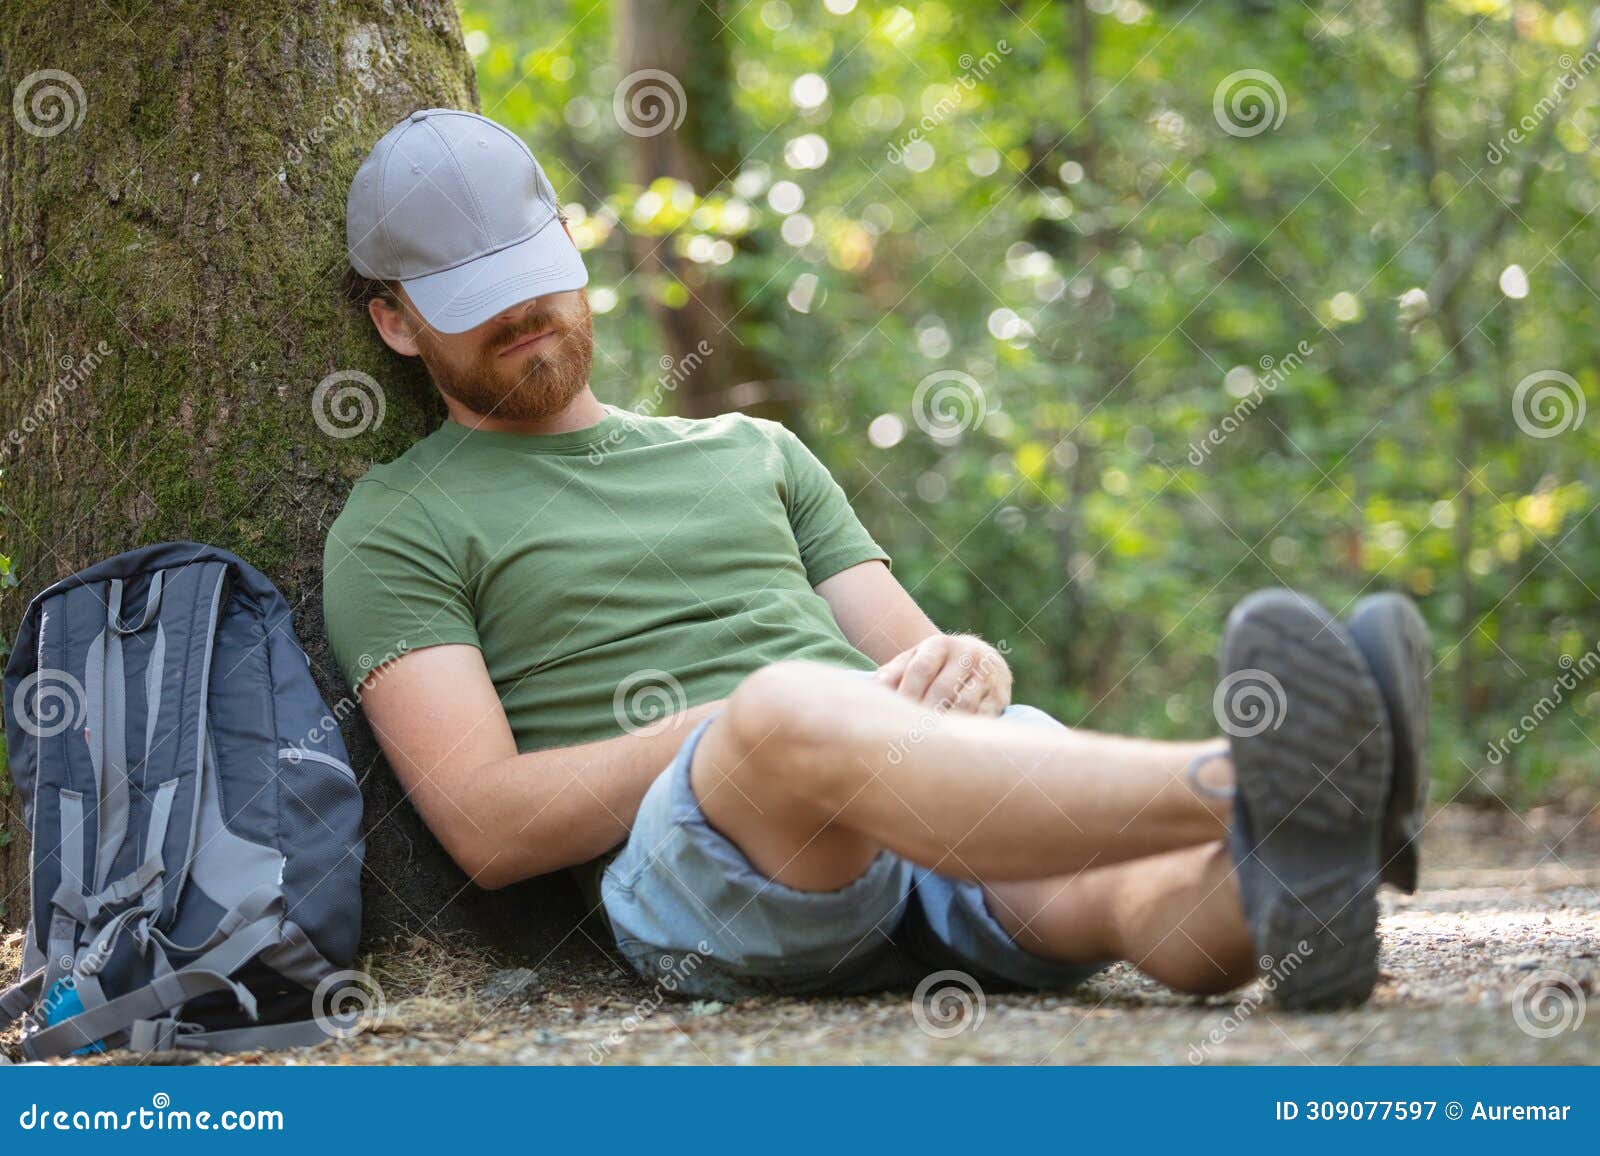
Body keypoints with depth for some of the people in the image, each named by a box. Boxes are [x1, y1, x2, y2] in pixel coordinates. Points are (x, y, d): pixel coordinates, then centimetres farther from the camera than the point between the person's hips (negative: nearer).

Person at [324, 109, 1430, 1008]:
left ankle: (1289, 877, -68)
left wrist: (967, 669, -2)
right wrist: (746, 720, -11)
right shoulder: (396, 529, 16)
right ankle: (1262, 782, -59)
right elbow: (488, 825, 1)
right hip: (687, 863, -4)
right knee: (796, 713, -40)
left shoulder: (752, 450, 32)